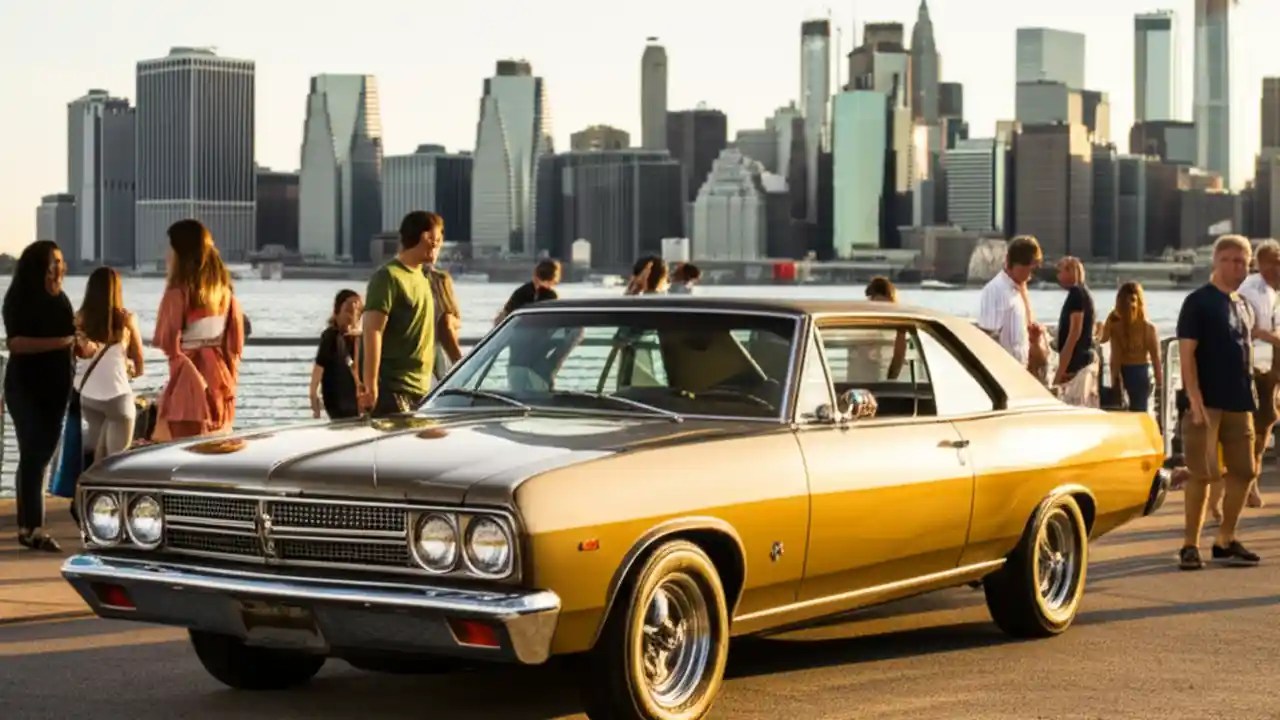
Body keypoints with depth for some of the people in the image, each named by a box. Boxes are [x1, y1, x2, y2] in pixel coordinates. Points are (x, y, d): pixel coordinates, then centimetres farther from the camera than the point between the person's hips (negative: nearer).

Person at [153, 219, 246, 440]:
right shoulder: (224, 289, 7)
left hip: (190, 384, -7)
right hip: (220, 379, 7)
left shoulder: (179, 291, -13)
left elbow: (167, 341, -9)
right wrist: (230, 376, 17)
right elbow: (235, 340, 10)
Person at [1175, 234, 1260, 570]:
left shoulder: (1243, 305, 16)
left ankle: (1226, 541, 19)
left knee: (1243, 471, 7)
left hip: (1239, 403, 7)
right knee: (1202, 474, -7)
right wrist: (1195, 401, -19)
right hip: (1208, 402, -7)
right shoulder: (1198, 302, -6)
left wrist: (1251, 396, 16)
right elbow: (1187, 353, -11)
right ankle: (1190, 545, 0)